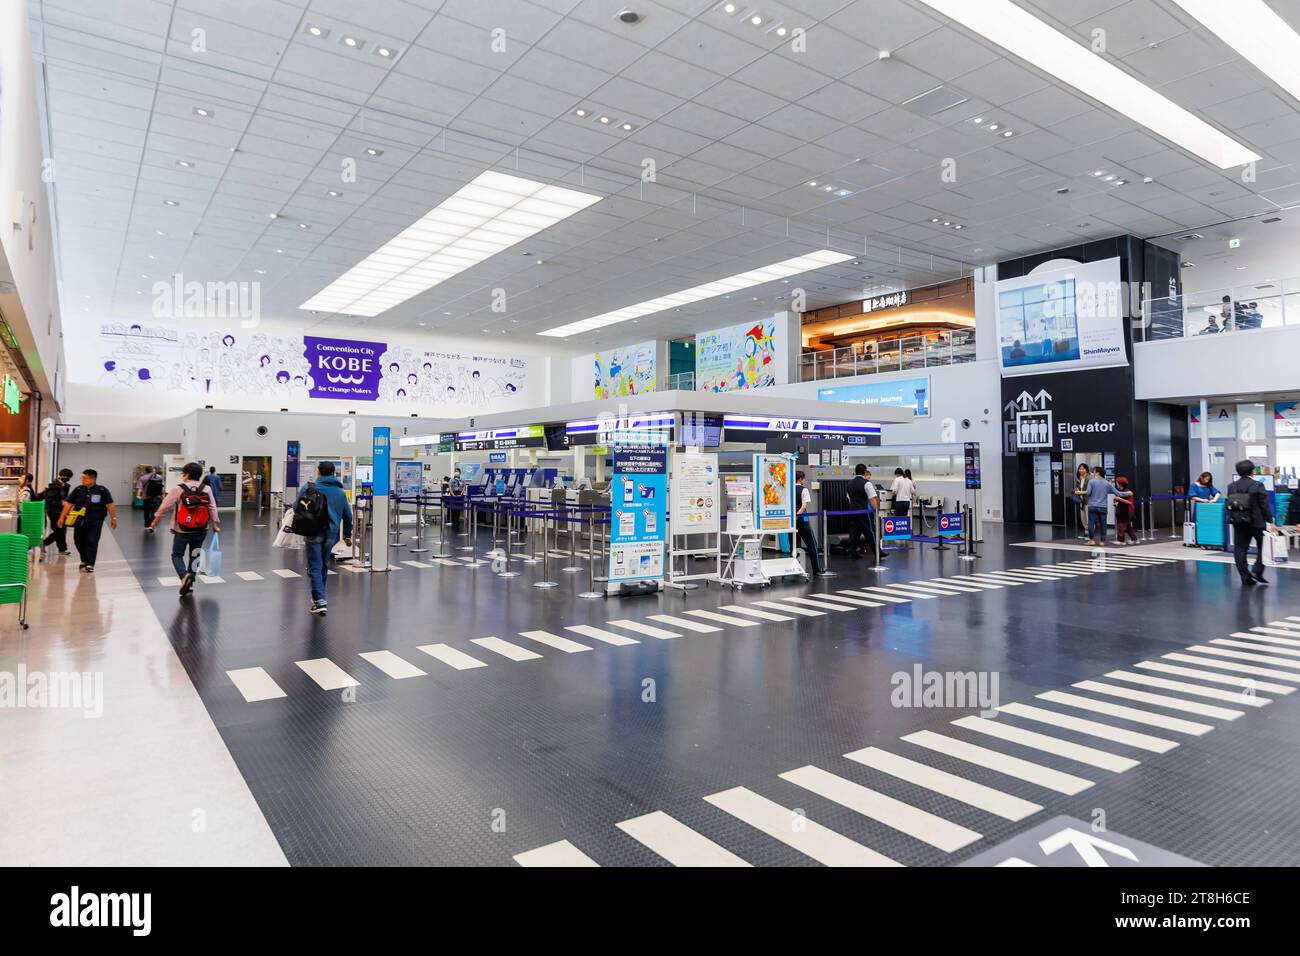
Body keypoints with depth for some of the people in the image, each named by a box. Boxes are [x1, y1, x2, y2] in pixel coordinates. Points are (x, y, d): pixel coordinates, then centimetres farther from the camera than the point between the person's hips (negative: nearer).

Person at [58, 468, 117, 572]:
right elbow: (68, 504, 7)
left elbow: (110, 505, -2)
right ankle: (84, 560, 32)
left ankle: (90, 564, 1)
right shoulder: (78, 490, 3)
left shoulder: (102, 490, -4)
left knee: (92, 542, -5)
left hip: (95, 522, -4)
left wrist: (113, 518, -3)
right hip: (79, 521, 4)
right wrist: (62, 517, 5)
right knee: (79, 541, 12)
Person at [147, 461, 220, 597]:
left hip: (182, 531, -2)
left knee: (177, 555, 12)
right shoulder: (207, 489, -4)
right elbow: (213, 509, -3)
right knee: (194, 556, 15)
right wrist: (215, 526, 6)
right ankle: (190, 584, 18)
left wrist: (153, 525, 3)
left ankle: (185, 576, -14)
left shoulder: (178, 489, -9)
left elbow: (163, 508, -6)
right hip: (201, 531, 2)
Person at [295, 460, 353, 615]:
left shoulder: (309, 487, -3)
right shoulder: (341, 491, 9)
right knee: (324, 566, 18)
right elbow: (347, 515, 15)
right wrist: (347, 535, 26)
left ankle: (320, 601, -12)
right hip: (332, 534, 4)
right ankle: (319, 596, 28)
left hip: (314, 532, -4)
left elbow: (296, 508, -2)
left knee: (315, 567, -3)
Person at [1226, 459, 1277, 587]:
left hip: (1238, 522, 4)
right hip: (1256, 522, -3)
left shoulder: (1231, 486, 4)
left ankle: (1246, 579, 4)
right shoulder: (1257, 486, -10)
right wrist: (1270, 522, -6)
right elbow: (1265, 505, -10)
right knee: (1263, 546, 14)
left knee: (1240, 549, 4)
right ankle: (1257, 572, 3)